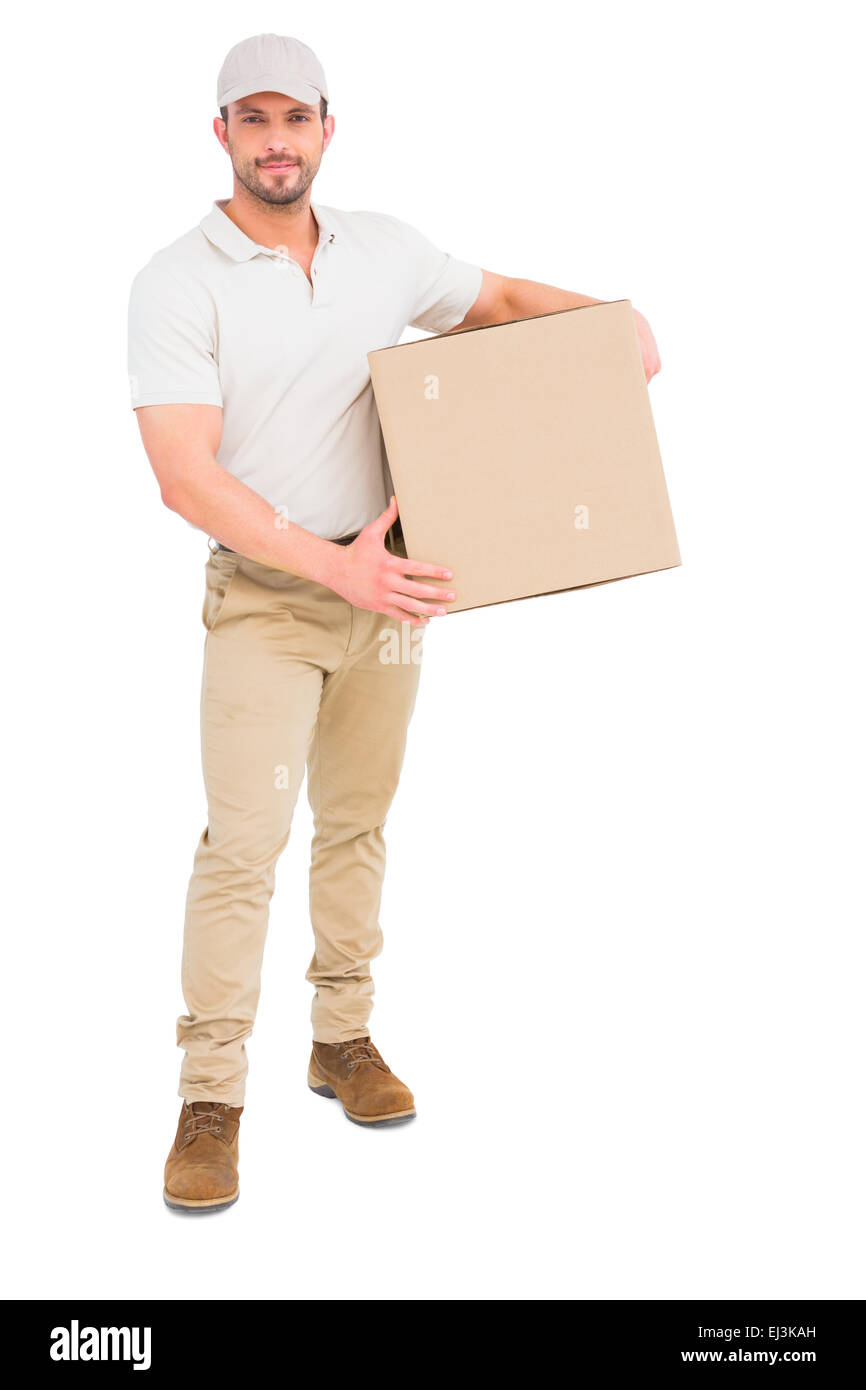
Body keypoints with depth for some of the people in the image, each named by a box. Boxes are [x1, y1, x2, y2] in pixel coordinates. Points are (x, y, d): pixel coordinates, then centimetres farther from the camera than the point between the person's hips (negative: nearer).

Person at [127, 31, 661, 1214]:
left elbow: (499, 298, 19)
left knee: (357, 820, 13)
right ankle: (211, 1096, 6)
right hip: (263, 598, -4)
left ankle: (344, 1040, 28)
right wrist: (336, 566, -24)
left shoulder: (384, 249, 4)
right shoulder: (178, 284, -10)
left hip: (386, 584, 4)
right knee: (244, 841, -7)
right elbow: (188, 480, -17)